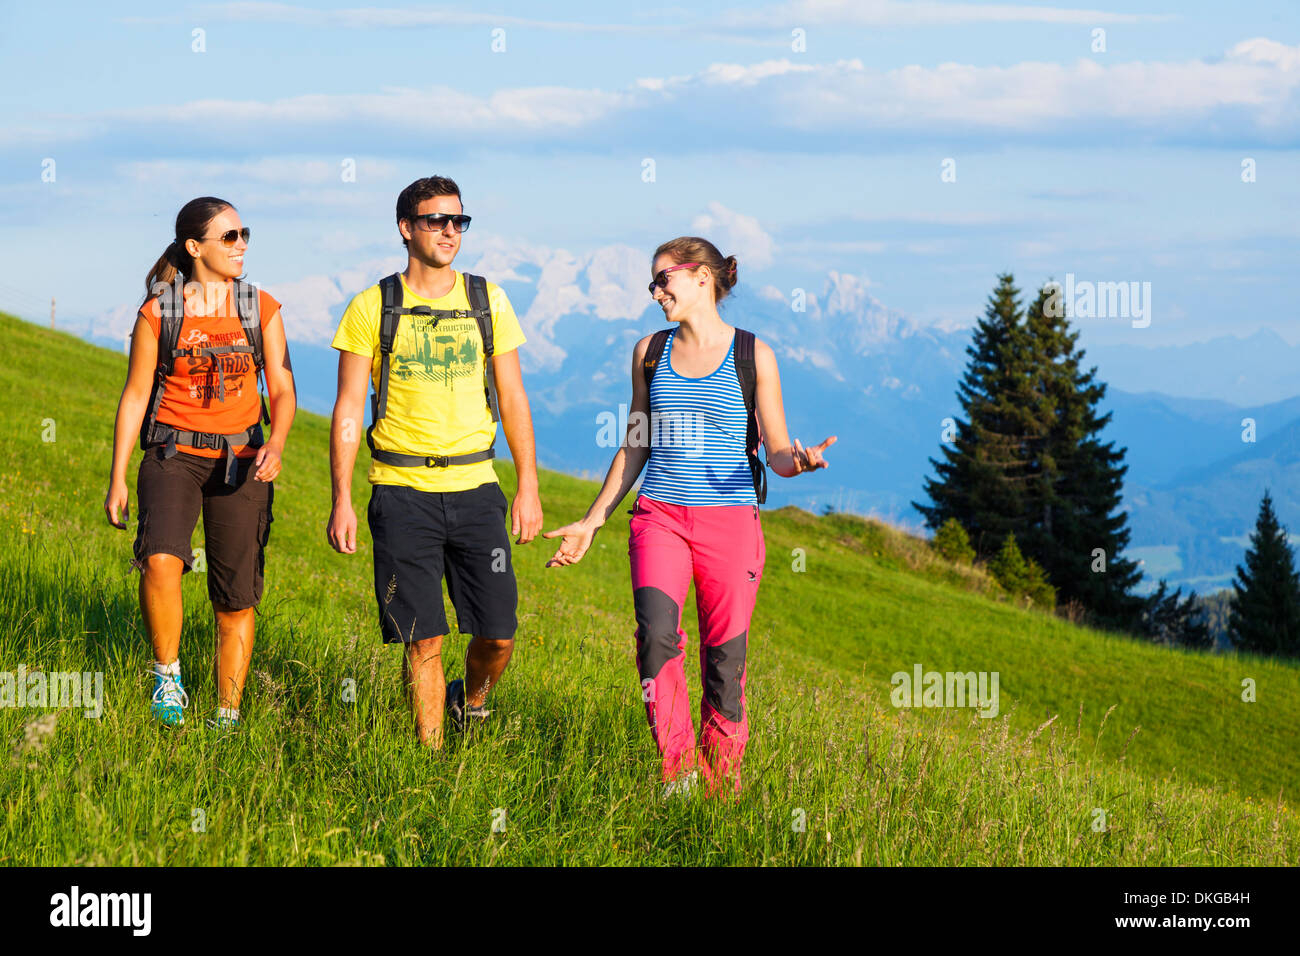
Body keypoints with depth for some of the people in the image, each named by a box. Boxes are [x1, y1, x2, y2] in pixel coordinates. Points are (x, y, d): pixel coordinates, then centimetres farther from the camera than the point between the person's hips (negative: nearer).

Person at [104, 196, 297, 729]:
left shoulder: (261, 310, 5)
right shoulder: (158, 312, 0)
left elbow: (282, 391, 4)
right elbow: (135, 395, 4)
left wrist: (276, 445, -16)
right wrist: (117, 478, 1)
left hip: (240, 460, 2)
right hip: (173, 454, -2)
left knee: (236, 601, 2)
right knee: (160, 561, -28)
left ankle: (227, 716, 17)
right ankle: (167, 677, -8)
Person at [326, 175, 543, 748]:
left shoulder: (488, 302, 8)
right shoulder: (373, 308, 0)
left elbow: (512, 399, 11)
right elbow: (347, 410, 1)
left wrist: (528, 488, 6)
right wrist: (341, 501, -5)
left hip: (474, 487, 2)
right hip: (403, 491, -2)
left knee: (498, 634, 0)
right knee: (423, 640, -3)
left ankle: (472, 699, 31)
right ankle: (431, 752, 9)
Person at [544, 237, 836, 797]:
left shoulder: (753, 355, 3)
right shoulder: (650, 352, 12)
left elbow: (777, 452, 2)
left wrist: (797, 461, -22)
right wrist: (591, 522, 17)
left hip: (731, 520, -2)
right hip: (660, 517, 2)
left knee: (725, 659, -2)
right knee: (656, 635, -21)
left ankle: (721, 786, 12)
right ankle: (676, 770, -12)